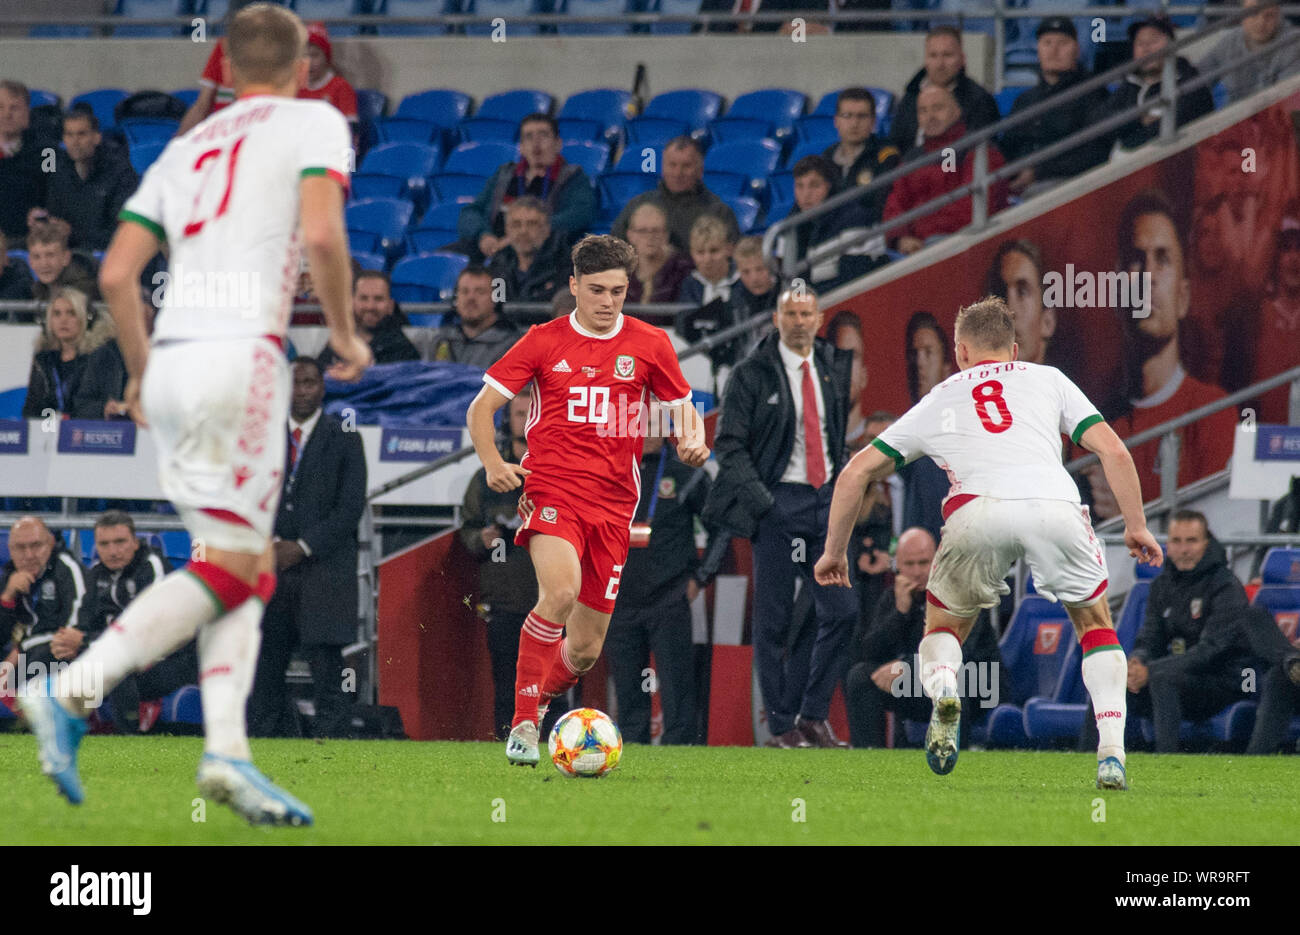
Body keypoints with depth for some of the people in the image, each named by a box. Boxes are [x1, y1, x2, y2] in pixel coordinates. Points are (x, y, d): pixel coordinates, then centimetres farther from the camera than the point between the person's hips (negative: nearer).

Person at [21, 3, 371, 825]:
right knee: (228, 569, -7)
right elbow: (320, 233, -11)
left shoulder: (186, 149, 22)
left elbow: (117, 275, 15)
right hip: (241, 352, -7)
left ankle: (227, 751, -4)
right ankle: (70, 695, -19)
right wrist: (346, 338, 2)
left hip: (173, 359, 7)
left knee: (250, 568, 10)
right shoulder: (314, 122, 6)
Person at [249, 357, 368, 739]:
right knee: (264, 669, 2)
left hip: (324, 569, -3)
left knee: (327, 672, -8)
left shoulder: (343, 439, 4)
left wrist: (302, 547, -10)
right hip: (270, 569, 3)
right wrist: (272, 543, -7)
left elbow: (350, 507, -3)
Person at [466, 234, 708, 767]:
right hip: (552, 489, -3)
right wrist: (493, 462, -10)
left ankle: (542, 694, 37)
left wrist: (693, 442, -4)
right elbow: (482, 407, 7)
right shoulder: (544, 342, 4)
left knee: (584, 652, 4)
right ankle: (523, 723, -24)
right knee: (560, 591, -32)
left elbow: (684, 409, 18)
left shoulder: (649, 345, 8)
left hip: (613, 503, 3)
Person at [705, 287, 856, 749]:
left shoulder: (833, 368, 11)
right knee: (774, 619, -2)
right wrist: (759, 500, -14)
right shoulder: (751, 374, -3)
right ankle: (782, 724, 5)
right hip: (778, 501, -4)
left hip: (826, 501, 4)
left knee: (841, 608, -4)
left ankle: (813, 715, 7)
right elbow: (729, 444, -5)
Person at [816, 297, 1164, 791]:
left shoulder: (938, 401, 32)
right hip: (1055, 506, 0)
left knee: (944, 625, 25)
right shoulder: (1048, 380, 30)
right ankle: (1112, 754, 5)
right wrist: (1136, 526, 28)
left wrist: (834, 551, 40)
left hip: (979, 509, 0)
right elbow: (1114, 451, 19)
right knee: (1095, 622, 22)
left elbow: (856, 472, 31)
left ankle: (943, 692, -10)